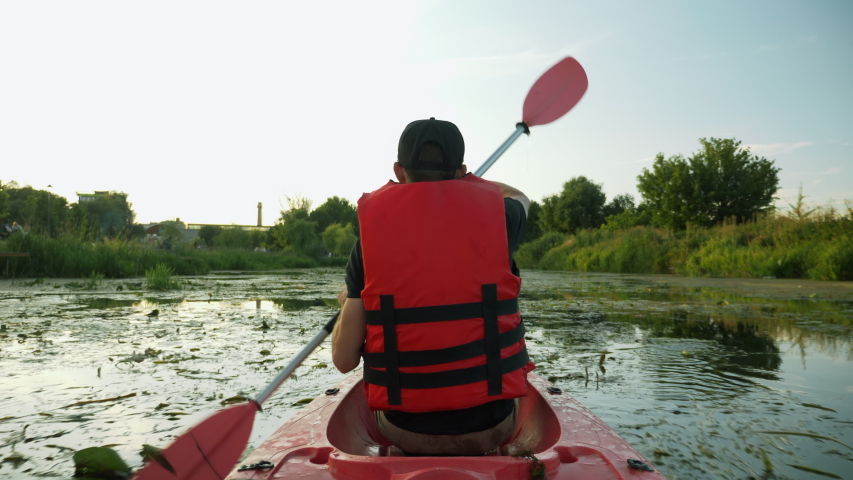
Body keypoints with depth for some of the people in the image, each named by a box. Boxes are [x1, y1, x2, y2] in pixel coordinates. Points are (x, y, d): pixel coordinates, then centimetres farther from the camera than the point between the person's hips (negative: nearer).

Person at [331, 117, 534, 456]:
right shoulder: (493, 216, -7)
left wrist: (346, 305, 15)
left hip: (404, 430, 0)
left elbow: (344, 360, -7)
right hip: (490, 427, 1)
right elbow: (518, 198, 21)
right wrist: (451, 174, 33)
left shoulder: (371, 238, -9)